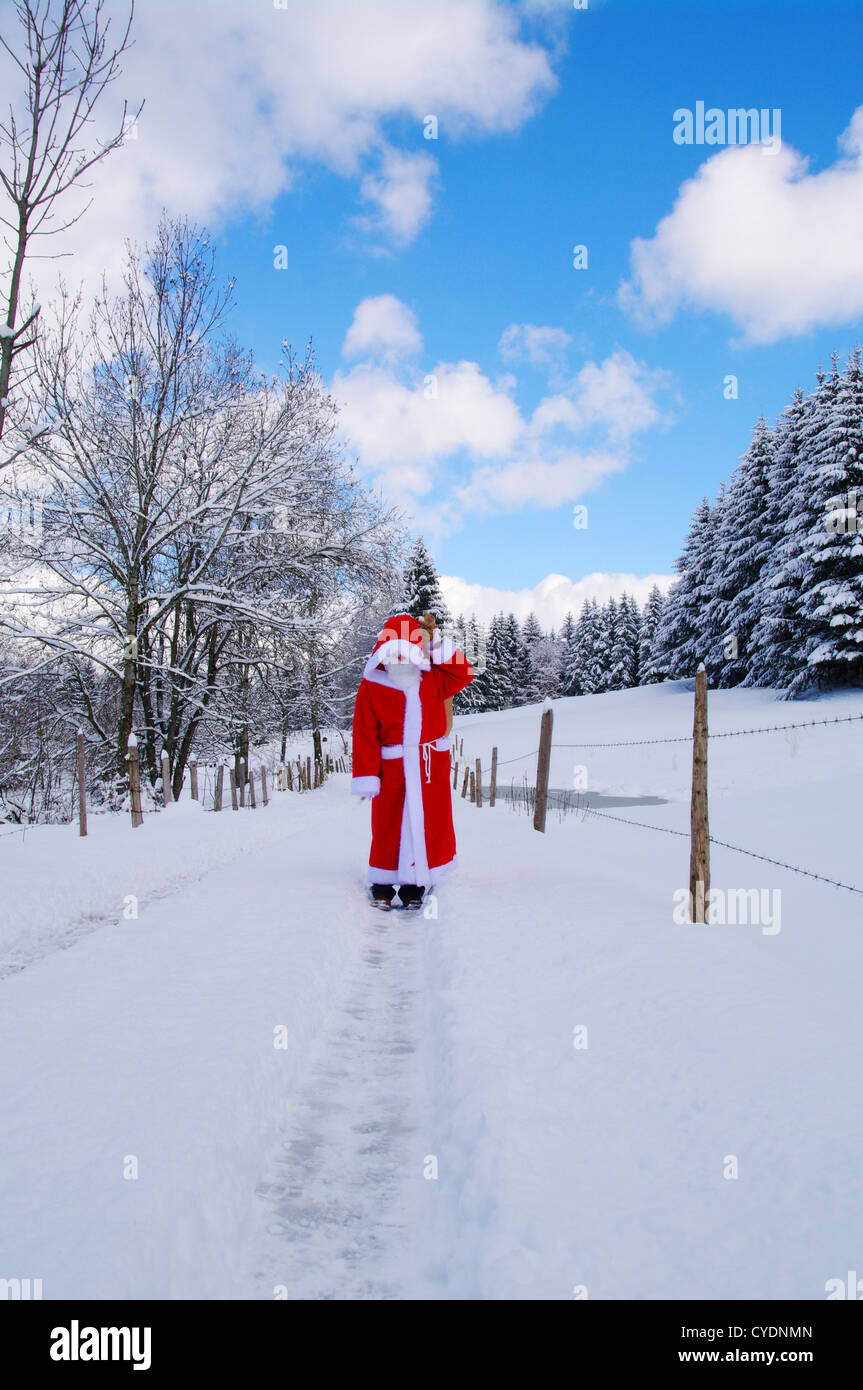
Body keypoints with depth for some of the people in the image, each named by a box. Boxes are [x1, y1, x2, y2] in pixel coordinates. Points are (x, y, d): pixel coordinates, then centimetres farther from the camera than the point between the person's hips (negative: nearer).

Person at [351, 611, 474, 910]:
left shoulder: (433, 678, 4)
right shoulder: (371, 687, -6)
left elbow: (463, 675, -3)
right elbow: (365, 734, -7)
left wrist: (438, 645, -7)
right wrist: (366, 776, -11)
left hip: (431, 766, 3)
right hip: (392, 766, -3)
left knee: (428, 823, 7)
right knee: (389, 824, 3)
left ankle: (414, 884, 19)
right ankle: (383, 884, 18)